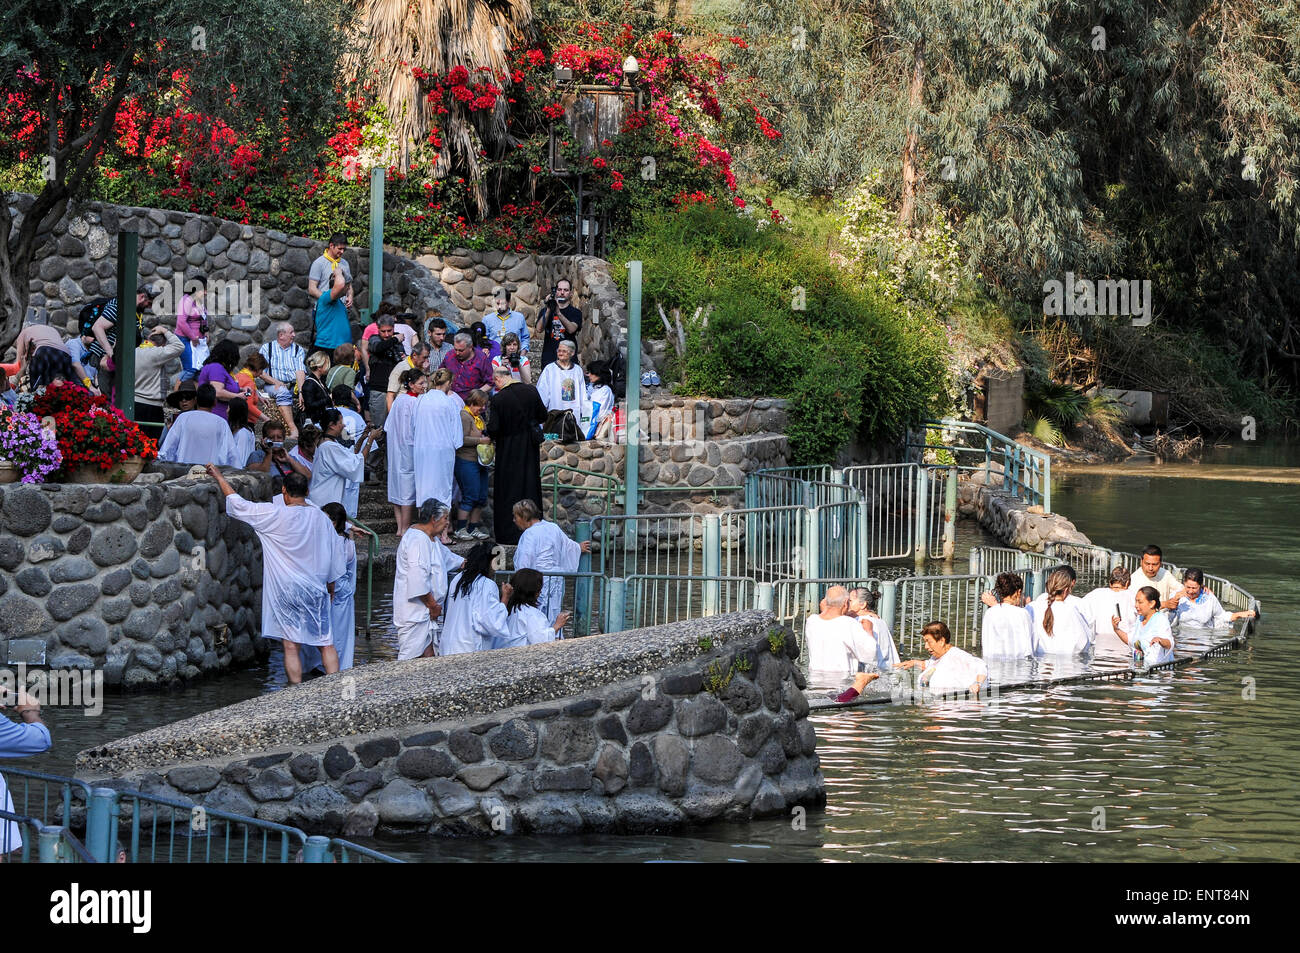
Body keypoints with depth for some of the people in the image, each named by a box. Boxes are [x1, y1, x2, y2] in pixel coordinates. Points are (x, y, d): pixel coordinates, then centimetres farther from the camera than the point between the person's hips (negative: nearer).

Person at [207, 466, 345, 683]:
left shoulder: (275, 515, -11)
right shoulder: (322, 519, 2)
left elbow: (239, 505, -4)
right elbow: (335, 559, 11)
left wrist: (219, 478, 9)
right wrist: (330, 588, 25)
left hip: (286, 590, -4)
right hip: (316, 590, 4)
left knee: (291, 646, -2)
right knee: (326, 644, 9)